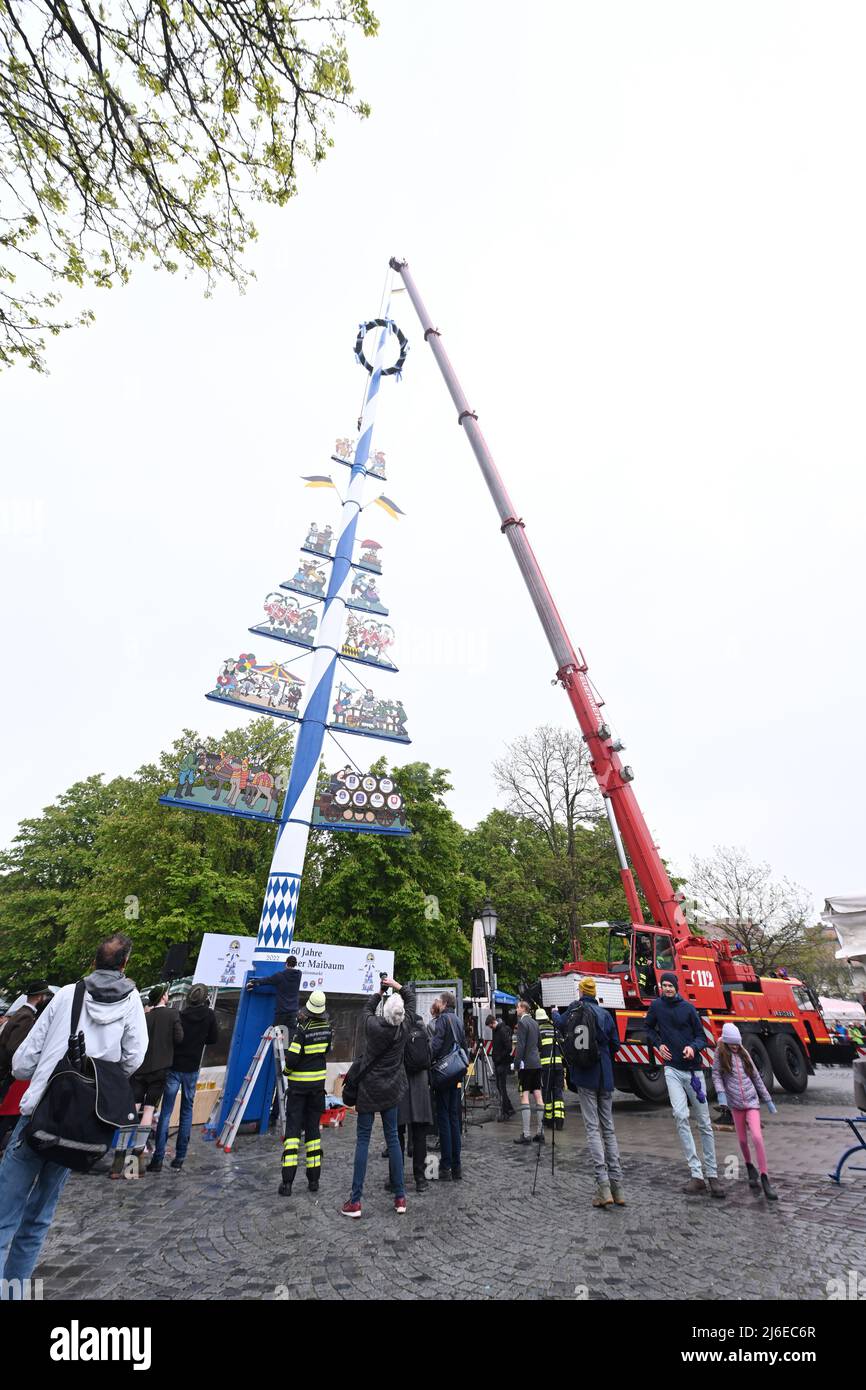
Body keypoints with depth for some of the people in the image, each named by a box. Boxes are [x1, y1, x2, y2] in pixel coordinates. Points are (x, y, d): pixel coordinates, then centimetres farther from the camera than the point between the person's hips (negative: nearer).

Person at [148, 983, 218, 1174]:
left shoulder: (179, 1016, -14)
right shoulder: (209, 1015, -9)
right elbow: (213, 1038, 2)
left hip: (174, 1068, -1)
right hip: (192, 1069, 1)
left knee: (165, 1112, 6)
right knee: (187, 1112, 13)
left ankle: (158, 1159, 6)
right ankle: (179, 1159, 16)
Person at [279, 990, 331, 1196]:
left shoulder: (302, 1030, -21)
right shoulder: (327, 1028, -4)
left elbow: (292, 1058, -21)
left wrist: (287, 1070, 2)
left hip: (298, 1084, -5)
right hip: (318, 1082, 5)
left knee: (293, 1129, 4)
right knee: (313, 1129, 14)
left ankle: (287, 1182, 2)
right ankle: (314, 1179, 20)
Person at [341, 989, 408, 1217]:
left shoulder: (372, 1025, -18)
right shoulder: (403, 1031, -11)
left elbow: (368, 1007, 6)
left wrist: (380, 991, 17)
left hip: (369, 1089, -2)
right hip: (390, 1090, 2)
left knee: (363, 1140, 5)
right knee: (392, 1138, 11)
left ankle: (355, 1201, 7)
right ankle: (400, 1197, 16)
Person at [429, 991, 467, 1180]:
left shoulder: (443, 1019, -10)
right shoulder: (458, 1021, 13)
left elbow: (435, 1045, -19)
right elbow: (464, 1046, 16)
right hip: (457, 1076, 7)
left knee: (443, 1119, 0)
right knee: (454, 1118, 13)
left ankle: (446, 1167, 3)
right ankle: (456, 1166, 19)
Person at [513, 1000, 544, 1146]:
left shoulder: (522, 1022, -12)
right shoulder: (534, 1022, 12)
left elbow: (520, 1045, -17)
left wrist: (517, 1064, -14)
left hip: (526, 1064, -8)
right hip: (536, 1063, 8)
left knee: (524, 1096, -5)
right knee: (538, 1096, 9)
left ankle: (526, 1135, -5)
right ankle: (540, 1133, 13)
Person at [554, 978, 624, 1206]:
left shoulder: (577, 1007, -7)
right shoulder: (606, 1014, 6)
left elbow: (561, 1025, 9)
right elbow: (615, 1044, 10)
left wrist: (554, 1013, 31)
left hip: (585, 1075, -5)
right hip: (605, 1077, 5)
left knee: (592, 1128, -2)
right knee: (608, 1128, 12)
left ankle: (603, 1185, -9)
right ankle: (617, 1185, 12)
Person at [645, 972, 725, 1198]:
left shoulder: (688, 1007, -3)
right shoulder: (656, 1006, 0)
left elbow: (701, 1036, 2)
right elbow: (648, 1027, 16)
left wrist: (693, 1047, -18)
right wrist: (658, 1044, 0)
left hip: (693, 1069, 1)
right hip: (672, 1068, 0)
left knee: (704, 1123, 8)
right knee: (681, 1116, -17)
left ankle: (712, 1175, 21)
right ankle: (696, 1175, -10)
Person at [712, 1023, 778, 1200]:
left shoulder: (744, 1053, 6)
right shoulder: (720, 1053, -1)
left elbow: (757, 1077, 13)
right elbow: (716, 1074, -4)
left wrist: (768, 1100, 12)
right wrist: (721, 1093, -18)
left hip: (752, 1101, 1)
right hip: (735, 1103, -1)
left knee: (757, 1137, -16)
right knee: (742, 1139, 8)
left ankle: (764, 1179, -8)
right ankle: (749, 1166, 35)